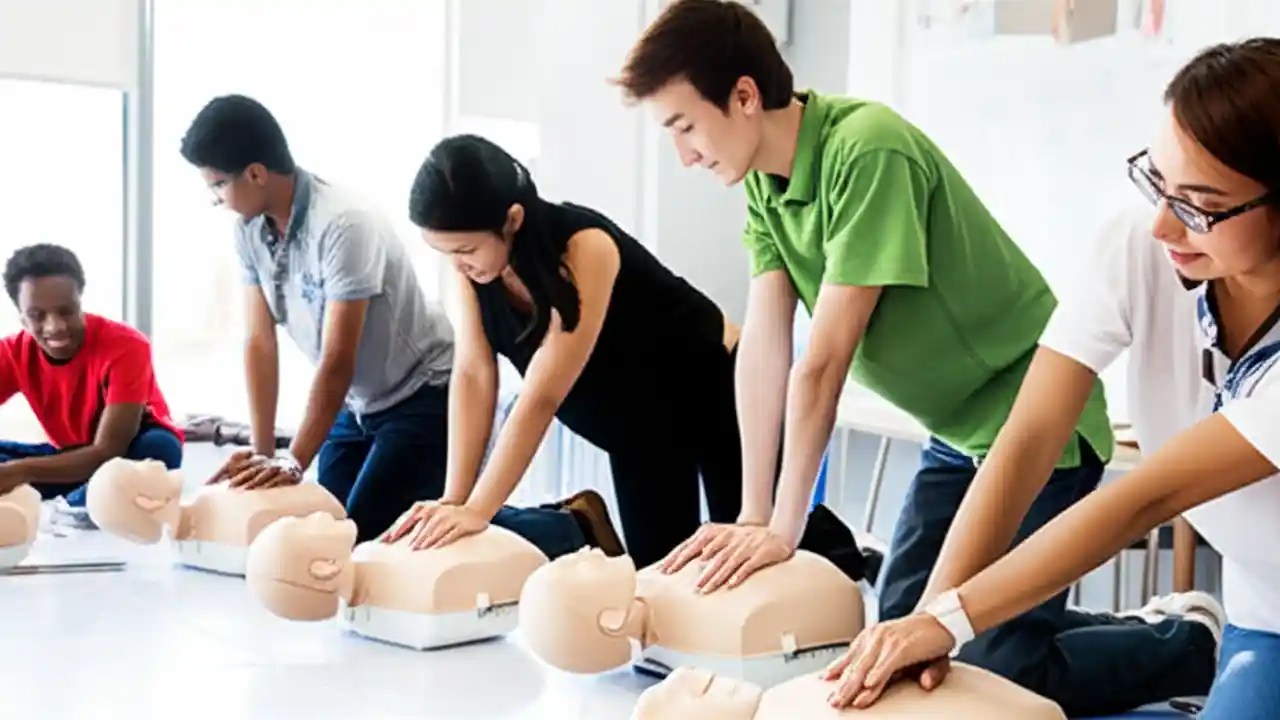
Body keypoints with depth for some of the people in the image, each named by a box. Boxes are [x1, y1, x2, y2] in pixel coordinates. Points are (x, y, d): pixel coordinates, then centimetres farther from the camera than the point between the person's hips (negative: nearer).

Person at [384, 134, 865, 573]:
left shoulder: (585, 250, -36)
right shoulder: (470, 260, -16)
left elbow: (542, 398, -37)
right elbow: (473, 376, -16)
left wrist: (478, 510, -37)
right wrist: (454, 500, -22)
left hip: (715, 389, -6)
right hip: (639, 421, 6)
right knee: (655, 568, 5)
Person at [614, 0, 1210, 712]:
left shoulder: (869, 151, -28)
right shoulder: (764, 181, -1)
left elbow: (823, 361, -26)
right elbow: (764, 351, -5)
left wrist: (784, 530, -20)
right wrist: (753, 516, -7)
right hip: (958, 429, 9)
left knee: (996, 664, -11)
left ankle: (1194, 647, 14)